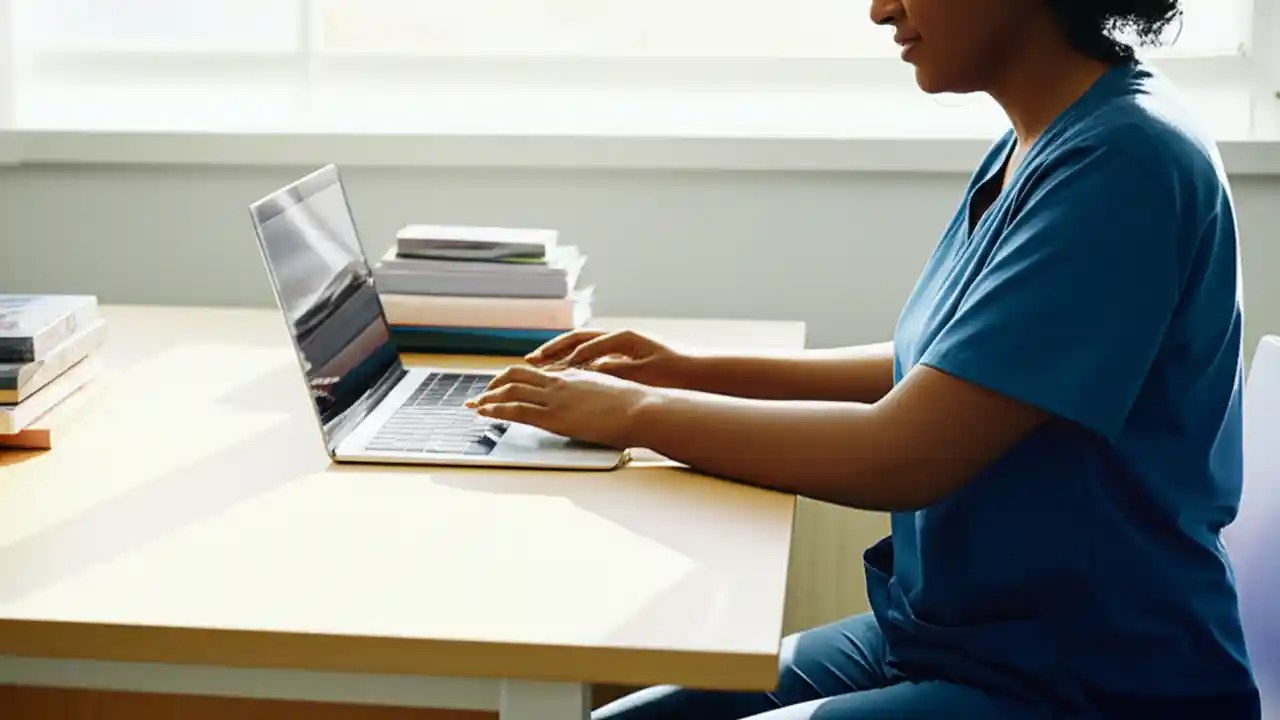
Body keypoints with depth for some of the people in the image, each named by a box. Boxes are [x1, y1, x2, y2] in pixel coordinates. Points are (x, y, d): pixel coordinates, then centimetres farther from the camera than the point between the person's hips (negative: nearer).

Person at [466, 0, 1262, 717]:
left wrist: (636, 413, -14)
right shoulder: (1038, 149, 7)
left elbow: (904, 457, -25)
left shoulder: (1123, 160, -21)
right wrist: (697, 371, 7)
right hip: (944, 630, 8)